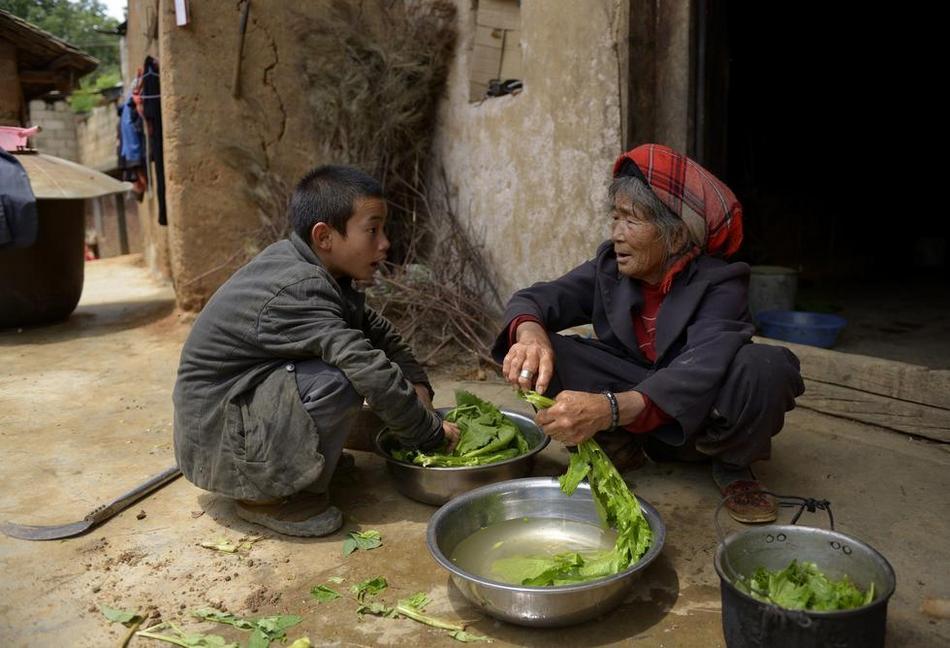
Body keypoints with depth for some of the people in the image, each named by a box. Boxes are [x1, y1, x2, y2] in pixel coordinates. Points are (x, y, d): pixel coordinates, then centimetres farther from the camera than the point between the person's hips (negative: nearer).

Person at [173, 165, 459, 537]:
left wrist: (416, 383, -3)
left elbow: (375, 328, 9)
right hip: (216, 434, -9)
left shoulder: (311, 267, 0)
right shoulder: (297, 292, -29)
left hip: (241, 400, 9)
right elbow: (370, 374, -32)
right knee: (342, 380, -30)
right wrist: (432, 433, -20)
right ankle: (270, 498, -12)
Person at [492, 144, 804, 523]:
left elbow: (700, 373, -38)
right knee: (546, 354, -20)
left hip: (699, 420, -2)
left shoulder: (720, 283, -22)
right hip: (629, 417, 3)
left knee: (764, 367, -33)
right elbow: (536, 299, -14)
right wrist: (530, 332, -42)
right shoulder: (608, 269, -8)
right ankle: (616, 449, -2)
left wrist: (610, 409, -56)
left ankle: (733, 467, -5)